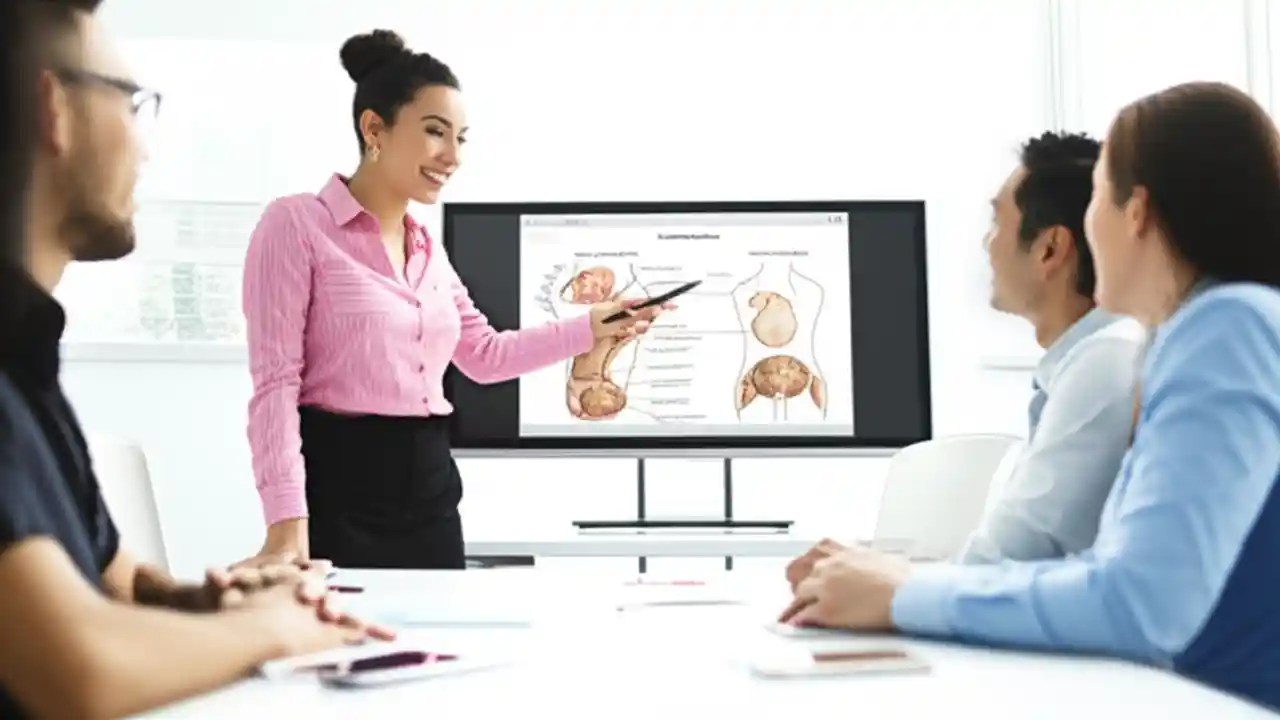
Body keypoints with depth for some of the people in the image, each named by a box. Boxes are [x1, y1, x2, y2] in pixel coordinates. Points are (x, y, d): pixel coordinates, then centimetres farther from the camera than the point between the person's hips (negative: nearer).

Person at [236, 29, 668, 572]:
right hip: (340, 487, -7)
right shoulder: (296, 223, -7)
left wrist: (589, 329, 14)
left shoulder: (429, 251, 15)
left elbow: (485, 355, 23)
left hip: (430, 488, 7)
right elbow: (275, 381, -13)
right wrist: (287, 524, -22)